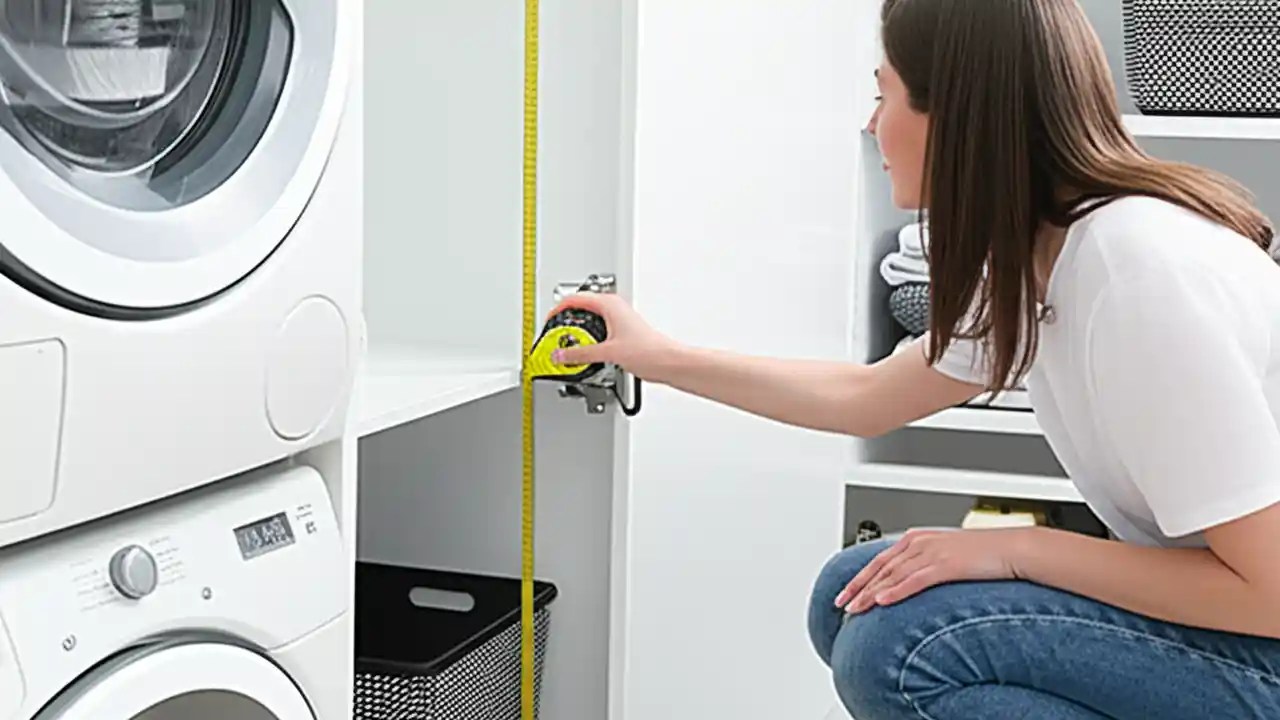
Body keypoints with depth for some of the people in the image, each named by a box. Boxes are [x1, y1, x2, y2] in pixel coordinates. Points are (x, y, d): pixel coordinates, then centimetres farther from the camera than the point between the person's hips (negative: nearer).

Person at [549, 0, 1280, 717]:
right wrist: (663, 357, 18)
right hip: (1215, 607, 8)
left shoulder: (1142, 265, -28)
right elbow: (864, 397, 15)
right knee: (854, 598, 5)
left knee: (901, 643, -21)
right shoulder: (1031, 259, 0)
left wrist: (1018, 548, -21)